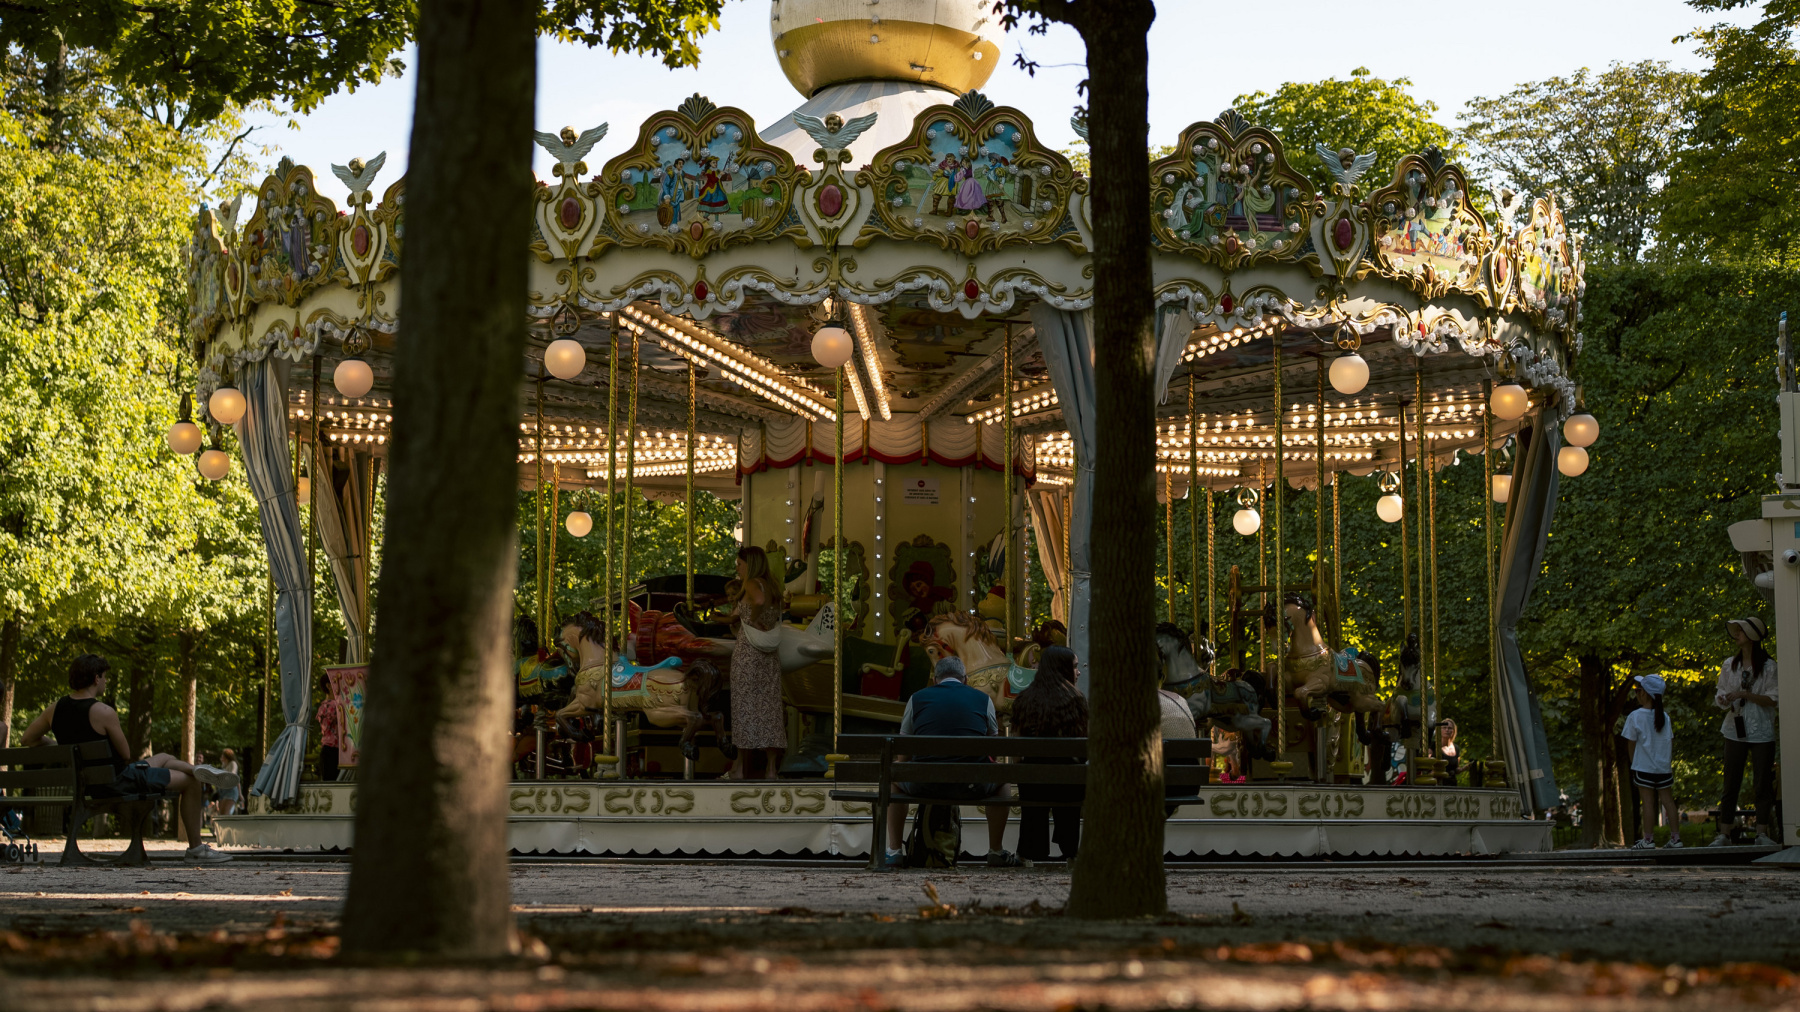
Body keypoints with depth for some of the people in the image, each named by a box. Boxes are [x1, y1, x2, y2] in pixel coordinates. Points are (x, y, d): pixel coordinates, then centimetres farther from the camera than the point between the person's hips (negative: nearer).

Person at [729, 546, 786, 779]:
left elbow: (759, 600, -33)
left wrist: (753, 618, -15)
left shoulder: (753, 583, -11)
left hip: (747, 654, -7)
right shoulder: (773, 587, 12)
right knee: (769, 707, 6)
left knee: (744, 706, 2)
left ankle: (742, 766, 8)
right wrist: (739, 615, 11)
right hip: (770, 657, 7)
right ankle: (771, 768, 4)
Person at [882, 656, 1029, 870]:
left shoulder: (917, 698, 12)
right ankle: (996, 852, 37)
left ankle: (894, 851, 32)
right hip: (972, 786, 0)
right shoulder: (984, 699, 12)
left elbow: (902, 757, 16)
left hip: (924, 786, 0)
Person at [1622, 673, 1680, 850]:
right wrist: (1670, 764, 16)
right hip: (1664, 767, 4)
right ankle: (1675, 837, 6)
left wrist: (1633, 764, 9)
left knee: (1648, 802, -2)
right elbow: (1671, 743, 7)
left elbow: (1632, 744, -4)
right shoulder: (1664, 716, 4)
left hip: (1644, 767, -4)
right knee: (1668, 801, 7)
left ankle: (1649, 839, -1)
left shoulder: (1634, 717, -9)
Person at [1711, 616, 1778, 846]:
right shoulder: (1729, 665, 8)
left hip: (1761, 731, -2)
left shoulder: (1768, 666, -3)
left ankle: (1762, 833, 8)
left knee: (1763, 784, 0)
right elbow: (1720, 693, 11)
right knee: (1731, 784, 2)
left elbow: (1771, 700, -7)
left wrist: (1744, 694, -19)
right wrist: (1722, 700, -12)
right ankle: (1724, 834, 5)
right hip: (1735, 730, 2)